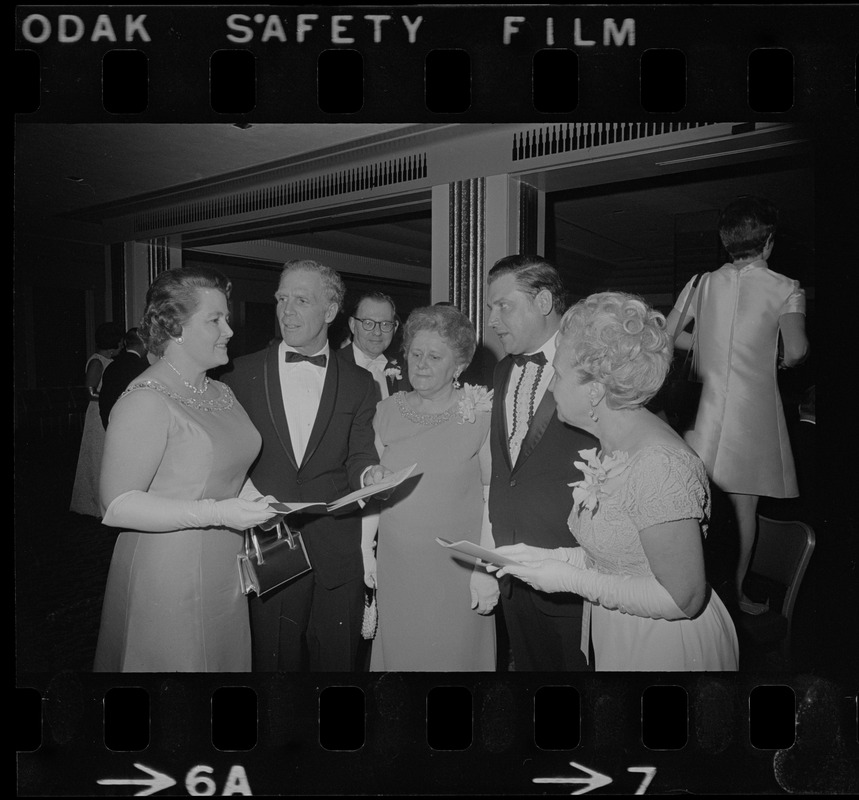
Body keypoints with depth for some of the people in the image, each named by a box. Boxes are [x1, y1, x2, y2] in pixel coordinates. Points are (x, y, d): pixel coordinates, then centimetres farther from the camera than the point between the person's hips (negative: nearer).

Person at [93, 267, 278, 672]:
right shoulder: (145, 401, -18)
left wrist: (259, 503, 2)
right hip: (169, 577, -8)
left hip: (224, 573, 8)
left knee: (226, 660, 19)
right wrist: (217, 512, -27)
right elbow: (118, 506, -21)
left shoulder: (221, 393, 9)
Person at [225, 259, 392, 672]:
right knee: (274, 660, 12)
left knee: (337, 660, 13)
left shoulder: (359, 383, 4)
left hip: (338, 558, 1)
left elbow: (358, 457, 0)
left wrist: (369, 473, -21)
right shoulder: (243, 373, 3)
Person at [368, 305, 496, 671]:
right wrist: (366, 547, 2)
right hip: (396, 565, 3)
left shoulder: (481, 415, -8)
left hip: (457, 566, -3)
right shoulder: (387, 411, 3)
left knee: (455, 652, 11)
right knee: (398, 652, 15)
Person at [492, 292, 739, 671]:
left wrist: (569, 578, -21)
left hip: (667, 647, -7)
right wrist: (549, 557, -5)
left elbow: (683, 600, -25)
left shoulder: (659, 465, -28)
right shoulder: (611, 446, -1)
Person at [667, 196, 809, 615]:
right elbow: (796, 349, -16)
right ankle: (737, 592, 20)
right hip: (752, 408, -3)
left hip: (704, 404, 3)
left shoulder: (703, 283, 5)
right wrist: (782, 361, 5)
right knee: (744, 505, 8)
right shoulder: (785, 289, -4)